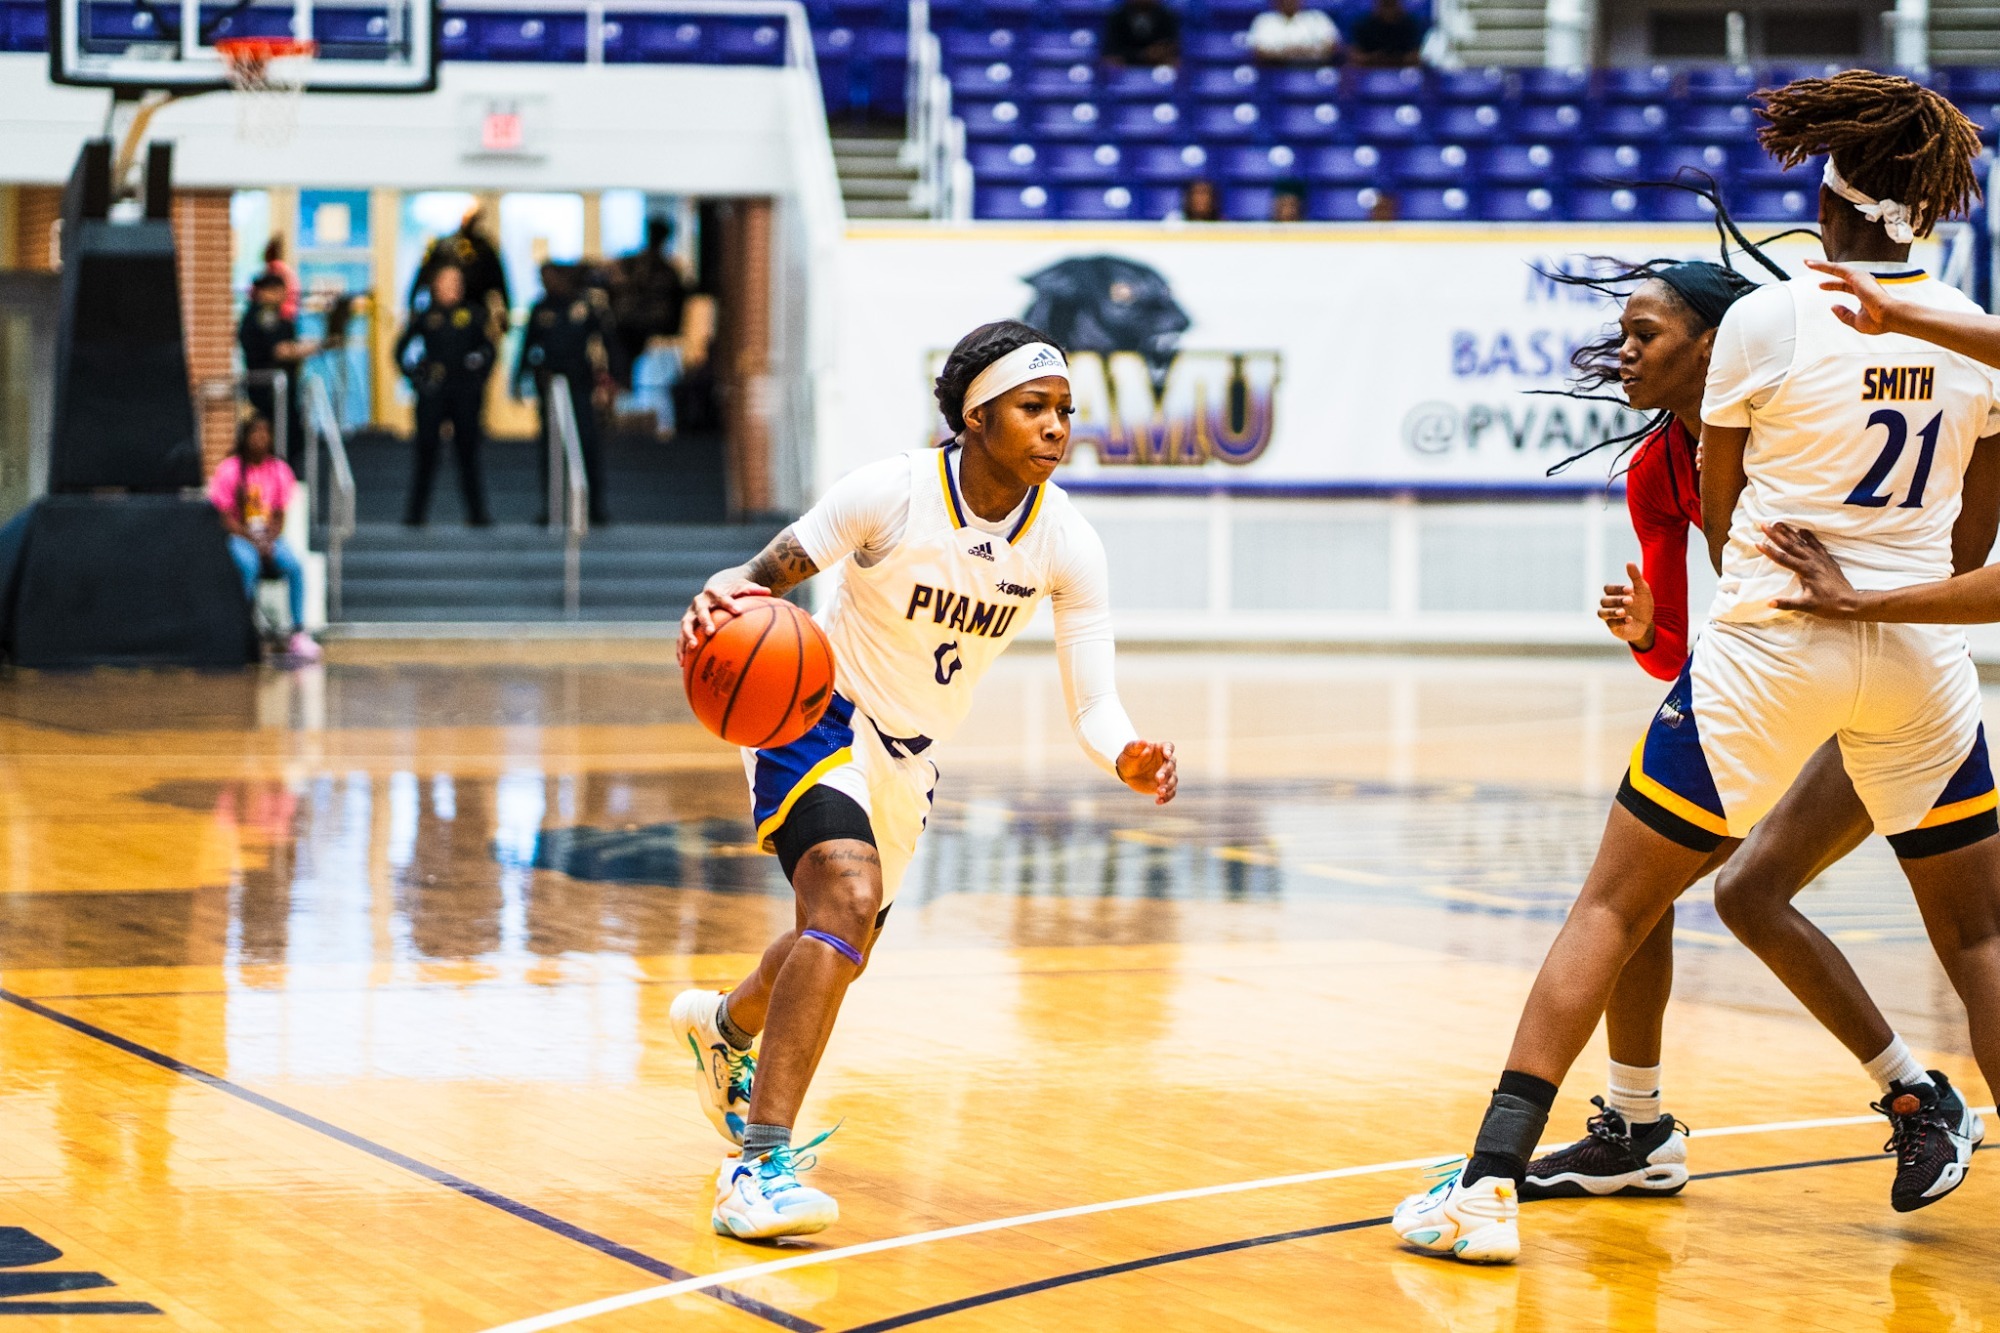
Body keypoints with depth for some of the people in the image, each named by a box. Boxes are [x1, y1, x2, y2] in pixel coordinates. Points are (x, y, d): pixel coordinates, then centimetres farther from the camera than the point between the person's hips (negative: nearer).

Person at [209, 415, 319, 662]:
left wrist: (269, 540, -13)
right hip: (238, 537, -3)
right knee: (249, 564, -36)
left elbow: (279, 517, 7)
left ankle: (299, 631, -24)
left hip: (269, 537, 3)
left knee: (293, 564, -26)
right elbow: (226, 518, -6)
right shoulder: (229, 470, -4)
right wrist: (253, 541, -18)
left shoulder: (278, 470, 6)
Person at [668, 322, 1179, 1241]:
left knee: (842, 943, 24)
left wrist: (1129, 759, -37)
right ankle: (760, 1166, -32)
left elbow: (1092, 700, -15)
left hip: (912, 754, 6)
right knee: (849, 899, -31)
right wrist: (721, 597, -41)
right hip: (817, 717, -6)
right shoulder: (893, 493, -25)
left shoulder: (1067, 544, -15)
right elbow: (768, 573, -17)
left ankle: (725, 1027, 60)